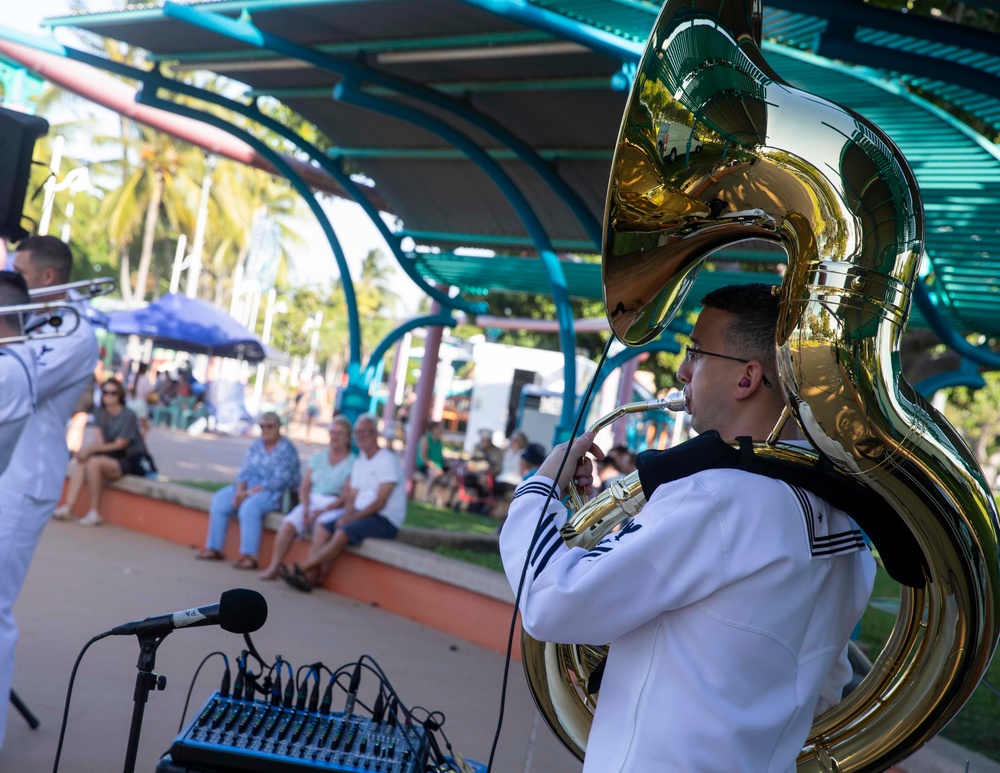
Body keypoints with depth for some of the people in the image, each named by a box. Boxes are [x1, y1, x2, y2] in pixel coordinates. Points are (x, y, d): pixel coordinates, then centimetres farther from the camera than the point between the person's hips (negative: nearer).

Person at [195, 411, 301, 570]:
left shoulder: (286, 449, -10)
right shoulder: (257, 445, 12)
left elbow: (279, 481, -18)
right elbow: (245, 471, 8)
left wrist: (250, 493, -20)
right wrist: (240, 491, -12)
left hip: (275, 493, -8)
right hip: (250, 487, 8)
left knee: (249, 506, -34)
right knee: (219, 500, -9)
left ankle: (249, 556, -33)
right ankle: (214, 549, -5)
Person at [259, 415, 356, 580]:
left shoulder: (353, 462, 0)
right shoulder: (318, 457, 16)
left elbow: (346, 497, -8)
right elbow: (304, 488, 11)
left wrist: (322, 511, -17)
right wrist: (305, 508, -8)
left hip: (335, 508, -4)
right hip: (311, 503, 4)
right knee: (287, 525, -23)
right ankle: (273, 567, -23)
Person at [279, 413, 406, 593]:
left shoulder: (387, 460, -10)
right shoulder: (360, 461, 17)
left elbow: (380, 502, -16)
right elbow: (351, 497, 13)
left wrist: (351, 518, -18)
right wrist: (347, 516, -9)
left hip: (385, 521, -8)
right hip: (360, 516, 8)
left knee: (343, 532, -29)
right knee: (323, 529, -12)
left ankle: (302, 568, -23)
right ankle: (310, 577, -24)